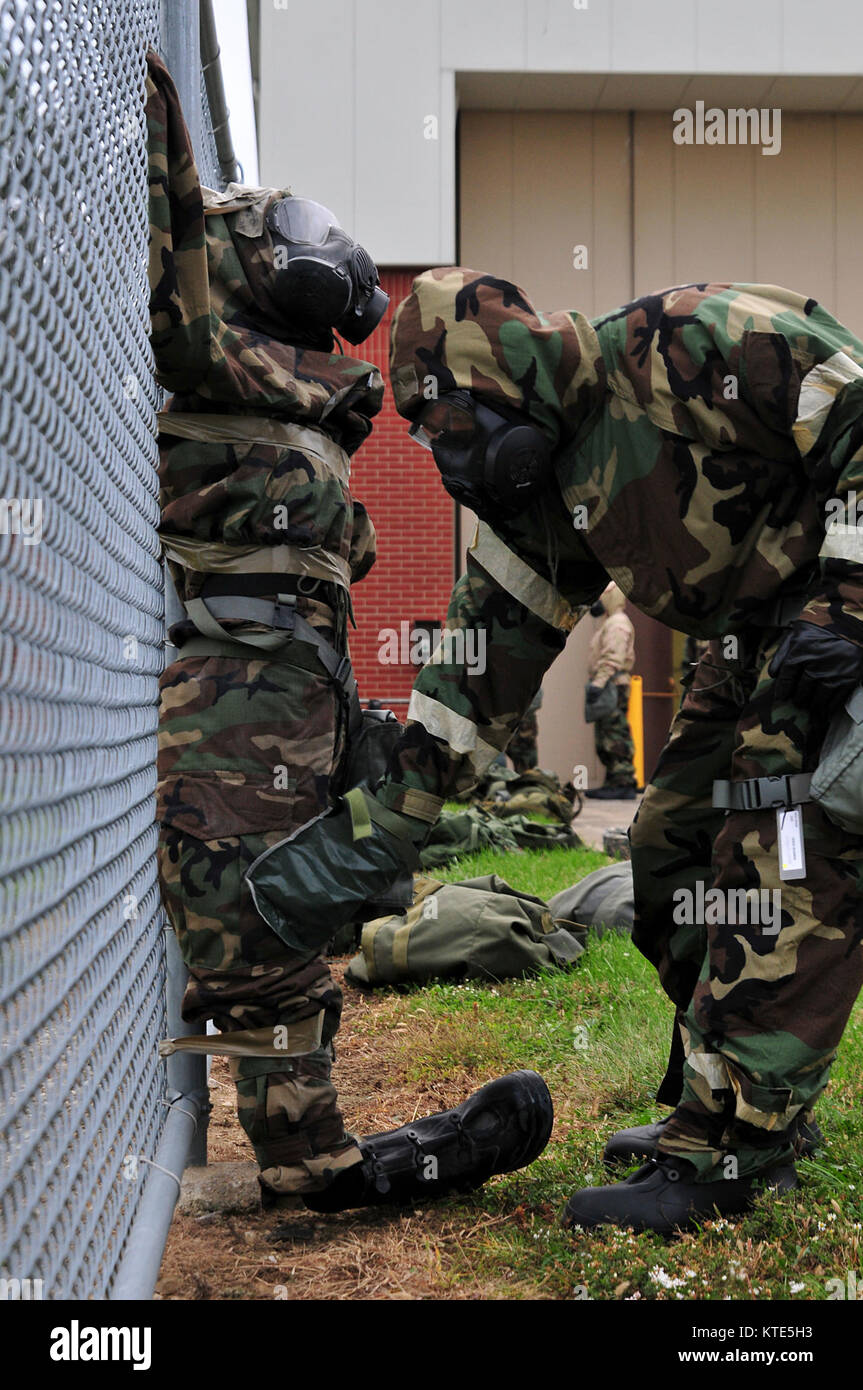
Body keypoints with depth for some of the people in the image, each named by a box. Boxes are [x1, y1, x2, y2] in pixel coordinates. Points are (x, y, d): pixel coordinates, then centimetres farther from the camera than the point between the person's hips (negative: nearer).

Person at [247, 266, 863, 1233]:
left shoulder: (683, 348, -18)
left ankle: (727, 1157, -8)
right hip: (756, 643, 9)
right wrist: (371, 831, 5)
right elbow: (488, 652, 8)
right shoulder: (547, 486, 8)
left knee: (782, 868, -15)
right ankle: (739, 1110, 19)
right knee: (672, 854, 7)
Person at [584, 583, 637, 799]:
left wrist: (598, 683, -28)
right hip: (608, 689, 11)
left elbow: (613, 658, -21)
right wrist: (595, 683, 20)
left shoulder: (617, 624, -9)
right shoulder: (609, 623, 25)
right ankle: (614, 782, 14)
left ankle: (624, 784, -15)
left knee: (616, 739, -13)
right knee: (606, 740, 12)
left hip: (612, 685, -11)